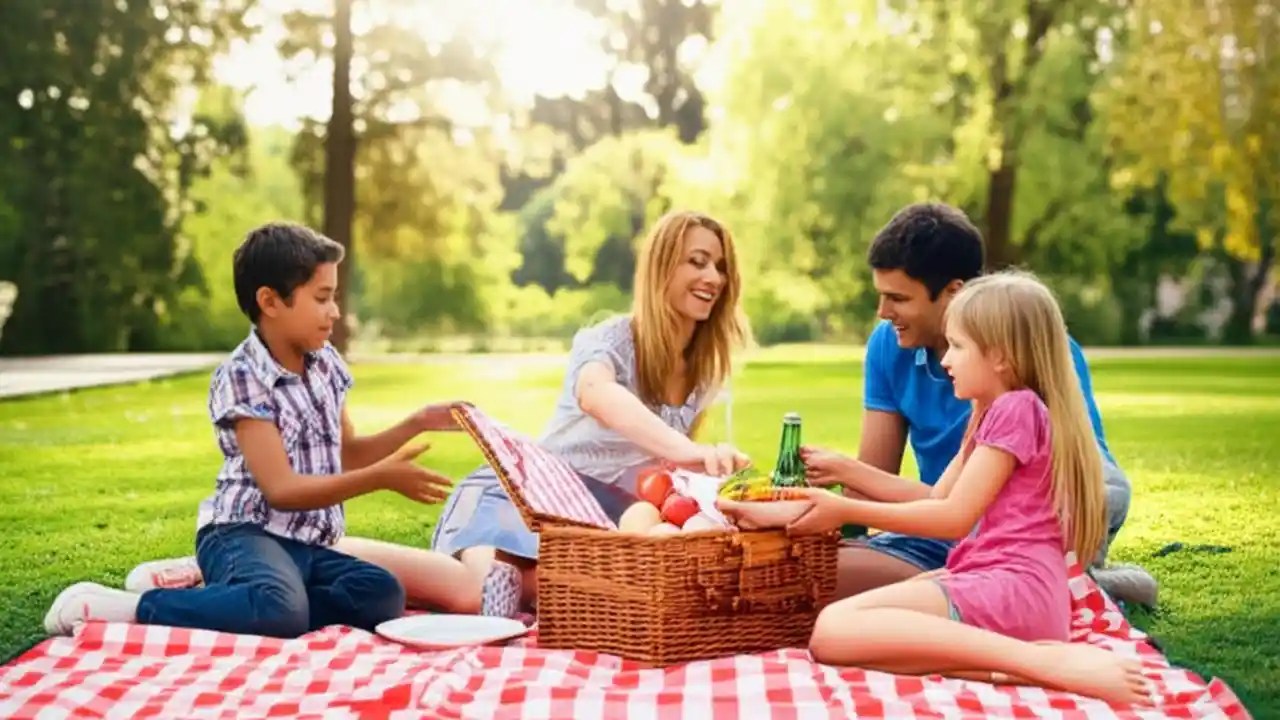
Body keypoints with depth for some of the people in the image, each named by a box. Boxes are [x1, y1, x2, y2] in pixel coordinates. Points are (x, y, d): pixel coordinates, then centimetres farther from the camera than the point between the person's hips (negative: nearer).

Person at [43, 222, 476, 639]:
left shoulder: (326, 364, 12)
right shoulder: (240, 377, -10)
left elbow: (347, 457, 25)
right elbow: (281, 489, -16)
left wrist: (417, 424, 12)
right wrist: (382, 477, -19)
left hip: (306, 544, 7)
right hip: (246, 534, -7)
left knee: (383, 595, -23)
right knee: (281, 612, -39)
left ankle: (220, 599, -12)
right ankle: (125, 607, -23)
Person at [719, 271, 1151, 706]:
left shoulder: (1017, 409, -7)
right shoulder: (990, 415, 25)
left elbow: (955, 518, -10)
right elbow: (940, 498, 24)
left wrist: (848, 511, -5)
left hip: (1010, 587, -11)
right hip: (993, 581, 11)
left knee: (833, 631, -24)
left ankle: (1043, 660, -28)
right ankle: (1005, 666, -13)